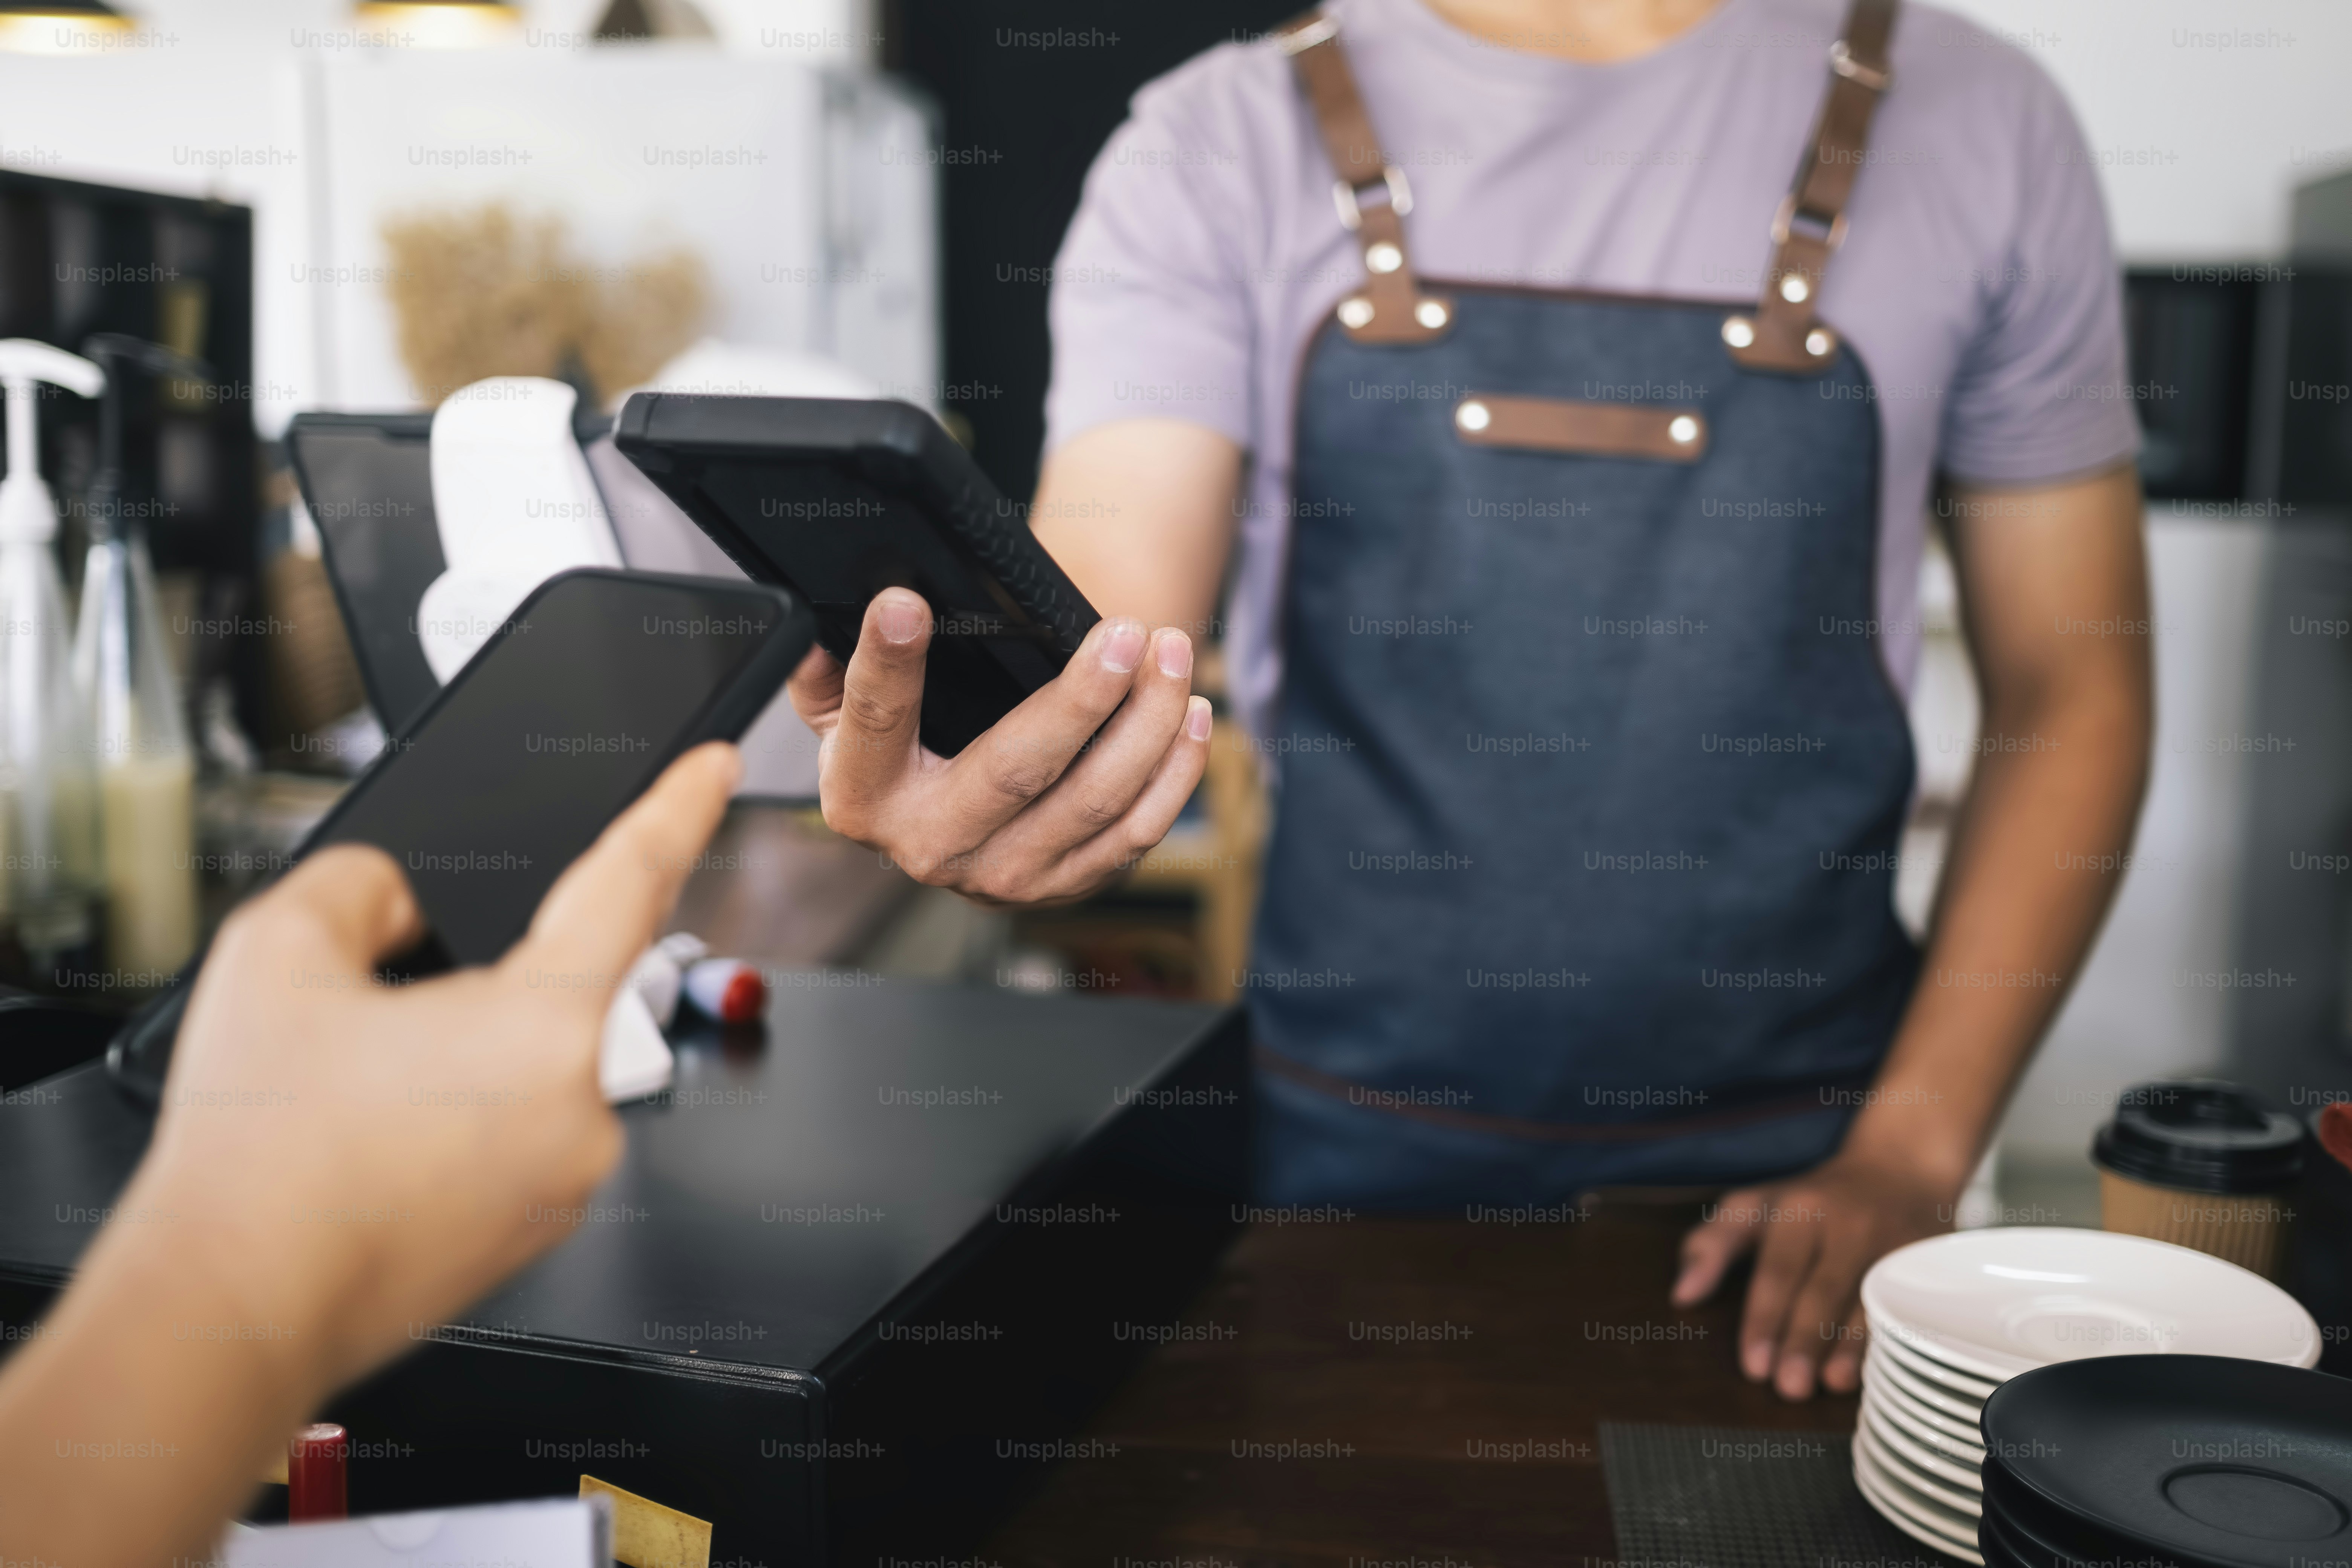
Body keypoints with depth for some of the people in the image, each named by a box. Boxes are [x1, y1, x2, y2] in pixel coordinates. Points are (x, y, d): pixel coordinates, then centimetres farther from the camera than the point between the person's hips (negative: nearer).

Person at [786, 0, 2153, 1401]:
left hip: (1779, 1179, 1)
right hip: (1341, 1153, 0)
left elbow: (2074, 685, 1)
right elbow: (1104, 690, -17)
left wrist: (1912, 1157, -6)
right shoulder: (1214, 154, -5)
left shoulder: (1972, 122, -3)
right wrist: (988, 780, -41)